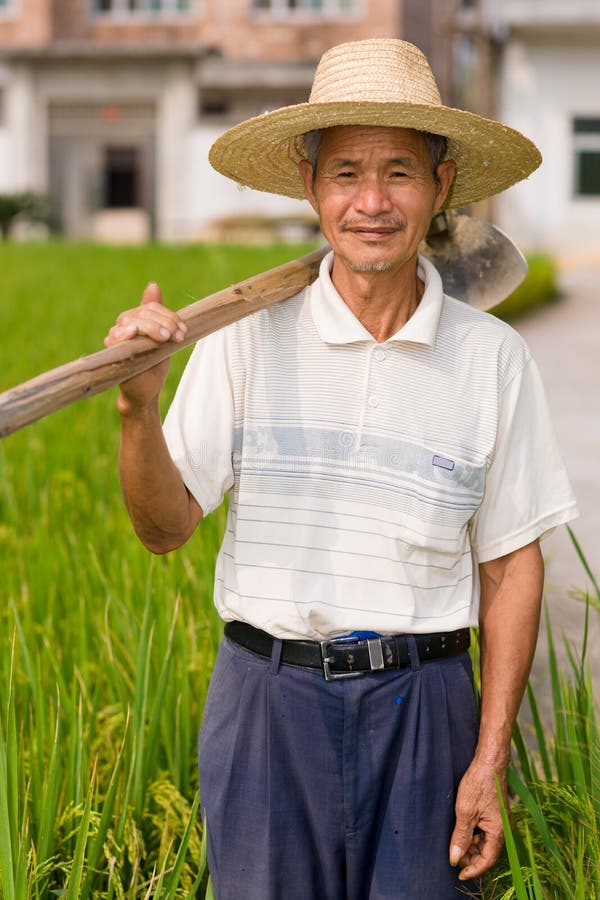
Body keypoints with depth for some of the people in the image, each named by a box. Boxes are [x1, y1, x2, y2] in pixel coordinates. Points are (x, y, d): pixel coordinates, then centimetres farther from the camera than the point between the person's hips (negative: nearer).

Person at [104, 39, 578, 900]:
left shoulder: (492, 358, 0)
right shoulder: (247, 336, -2)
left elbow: (510, 566, 4)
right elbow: (166, 526, -3)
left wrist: (491, 760, 1)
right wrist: (138, 407, -22)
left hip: (421, 705, 0)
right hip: (269, 699, 0)